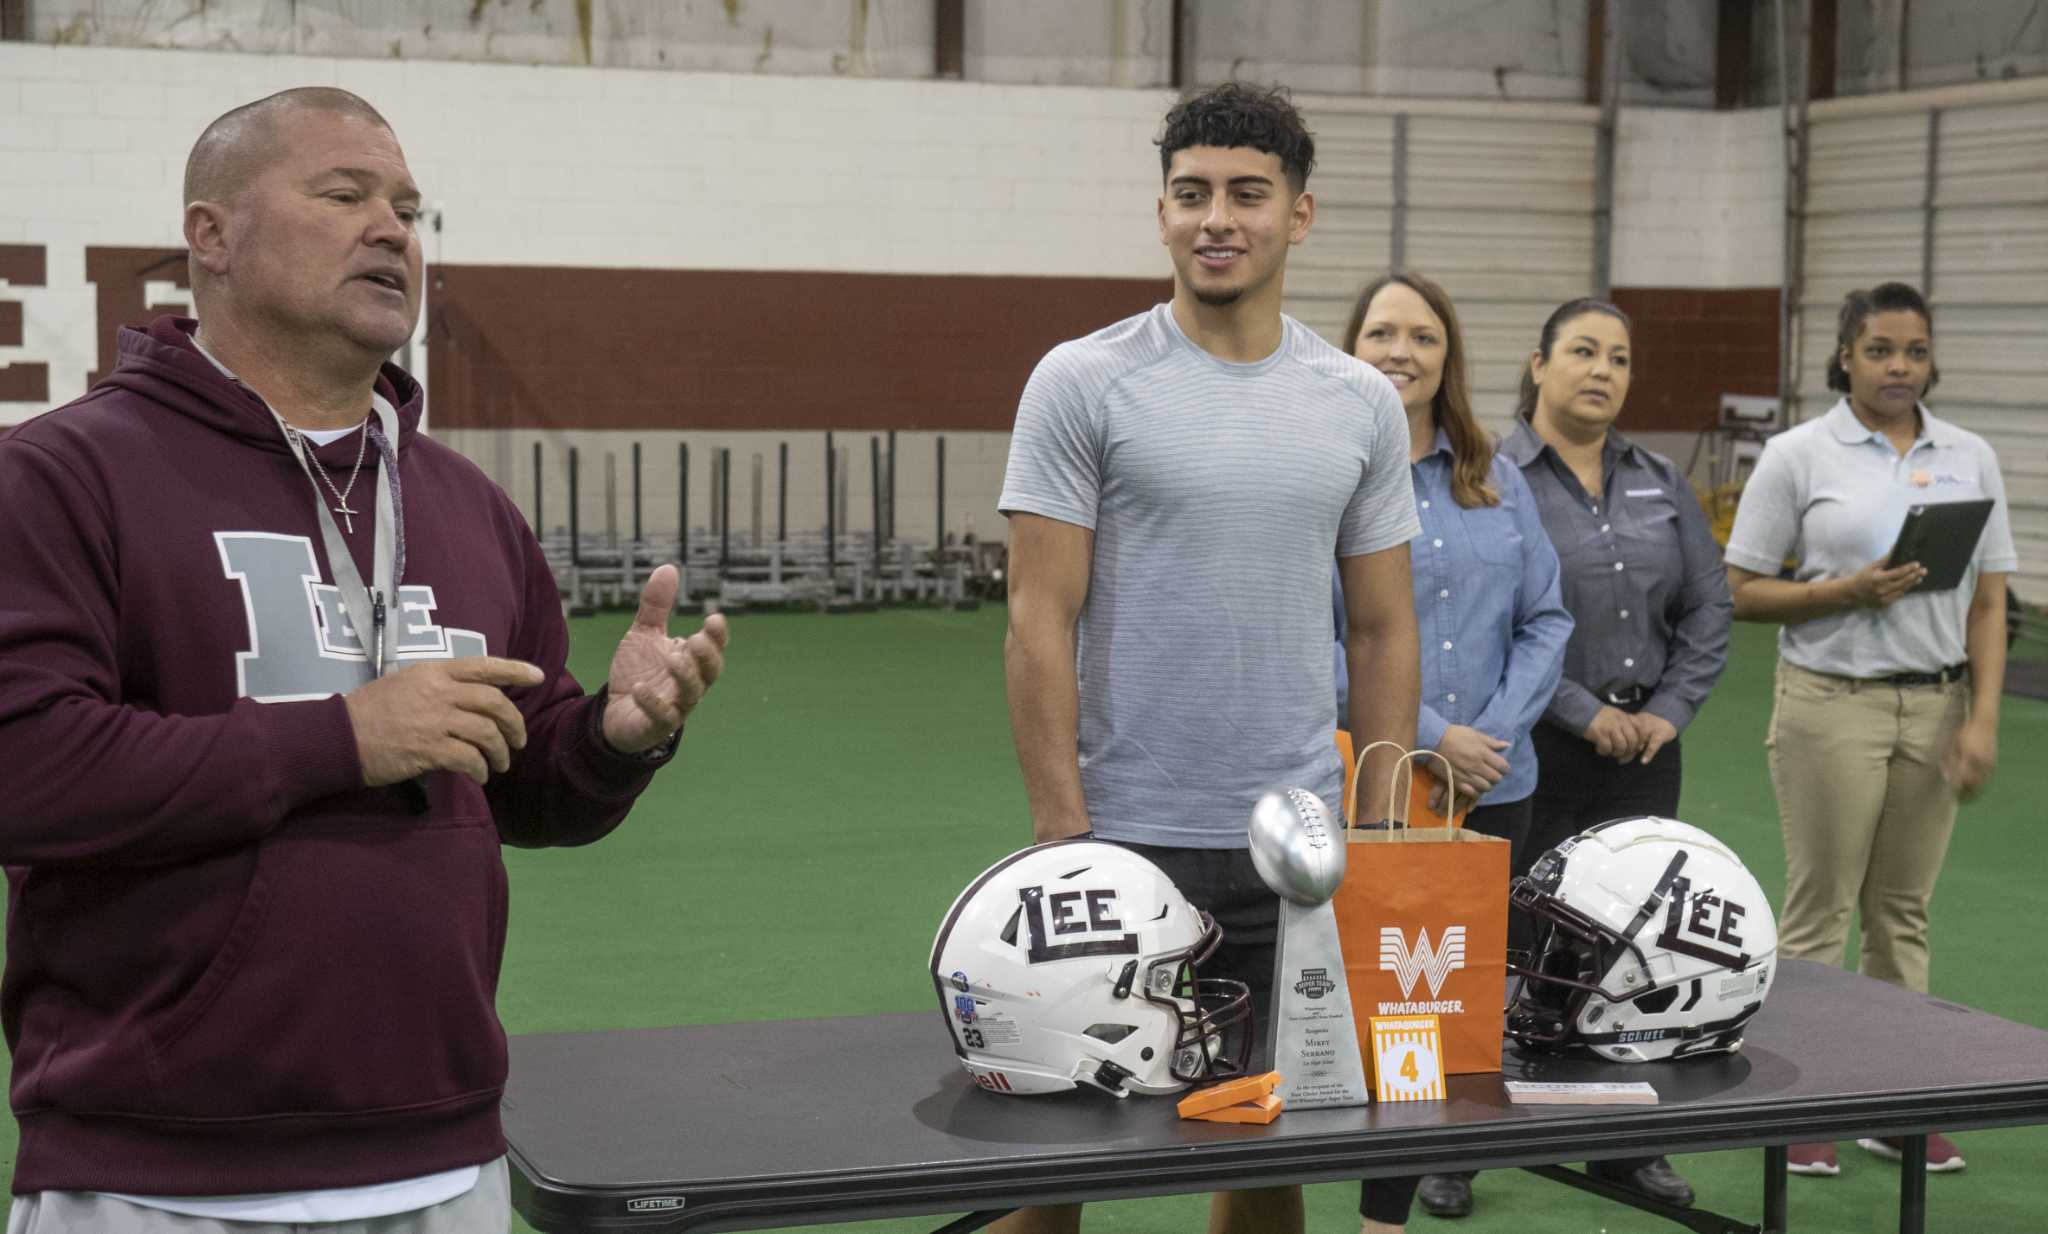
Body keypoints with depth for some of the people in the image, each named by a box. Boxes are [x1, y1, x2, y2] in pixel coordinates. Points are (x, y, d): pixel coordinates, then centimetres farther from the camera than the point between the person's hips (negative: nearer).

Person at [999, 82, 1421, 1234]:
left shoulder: (1362, 405, 6)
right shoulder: (1085, 384, -5)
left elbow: (1383, 630, 10)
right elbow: (1042, 625, -8)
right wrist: (1064, 837, -13)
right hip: (1125, 835, -3)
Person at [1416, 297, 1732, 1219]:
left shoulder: (1660, 483, 11)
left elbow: (1708, 605, 10)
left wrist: (1670, 709, -3)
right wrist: (1583, 712, -15)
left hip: (1643, 754, 5)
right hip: (1530, 754, -5)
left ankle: (1627, 1142, 23)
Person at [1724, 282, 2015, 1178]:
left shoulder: (1970, 458, 5)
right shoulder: (1798, 455, -6)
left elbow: (1988, 603, 5)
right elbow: (1743, 593, -5)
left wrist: (1983, 717, -5)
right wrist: (1848, 590, -19)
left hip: (1934, 708, 4)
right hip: (1831, 706, -4)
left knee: (1904, 912, 12)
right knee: (1820, 911, 2)